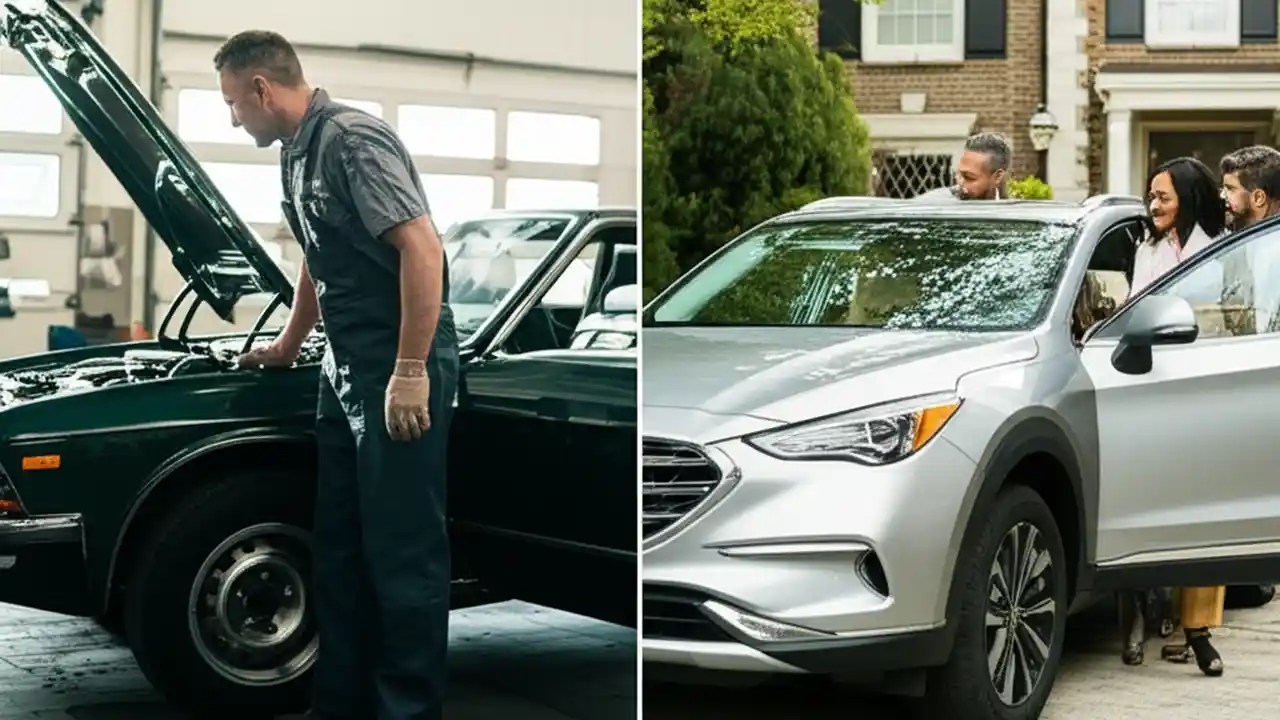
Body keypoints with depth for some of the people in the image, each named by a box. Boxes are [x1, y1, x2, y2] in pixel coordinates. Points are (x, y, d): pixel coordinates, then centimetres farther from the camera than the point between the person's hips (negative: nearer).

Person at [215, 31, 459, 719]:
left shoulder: (354, 139, -16)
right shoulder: (296, 153, 14)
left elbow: (423, 248, -22)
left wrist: (410, 372, -24)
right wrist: (287, 346, 38)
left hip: (402, 372, -10)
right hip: (345, 369, 10)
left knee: (401, 547, -4)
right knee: (338, 545, 14)